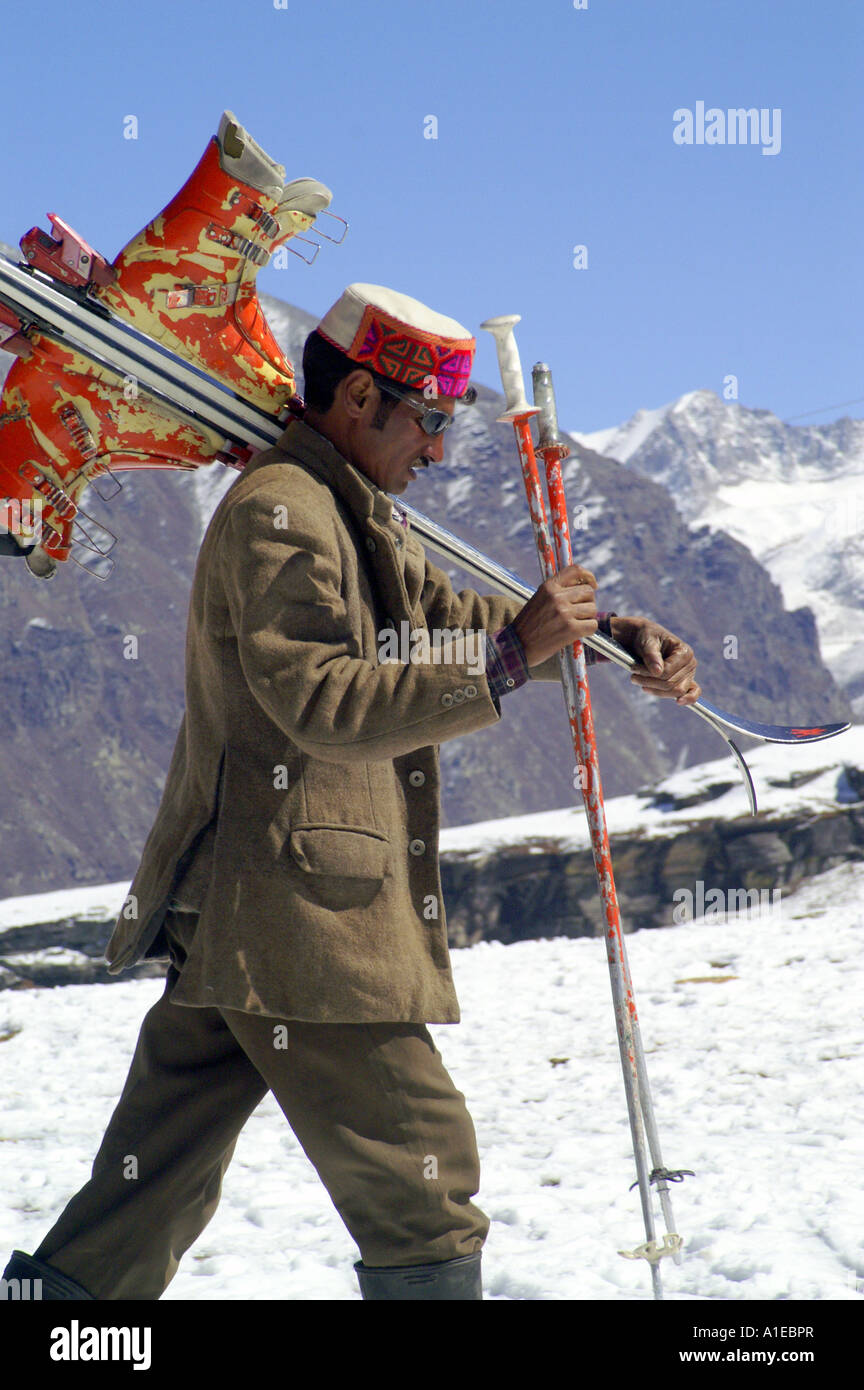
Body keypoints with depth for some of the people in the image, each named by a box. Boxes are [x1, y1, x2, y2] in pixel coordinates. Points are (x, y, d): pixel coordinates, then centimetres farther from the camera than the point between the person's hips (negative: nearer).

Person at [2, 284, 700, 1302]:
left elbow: (459, 619, 25)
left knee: (153, 1193, 11)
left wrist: (616, 637, 11)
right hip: (294, 916, -10)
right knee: (420, 1175, -3)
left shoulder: (357, 522, 21)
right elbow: (327, 701, -22)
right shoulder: (277, 509, -12)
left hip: (232, 922, 10)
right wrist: (510, 659, -23)